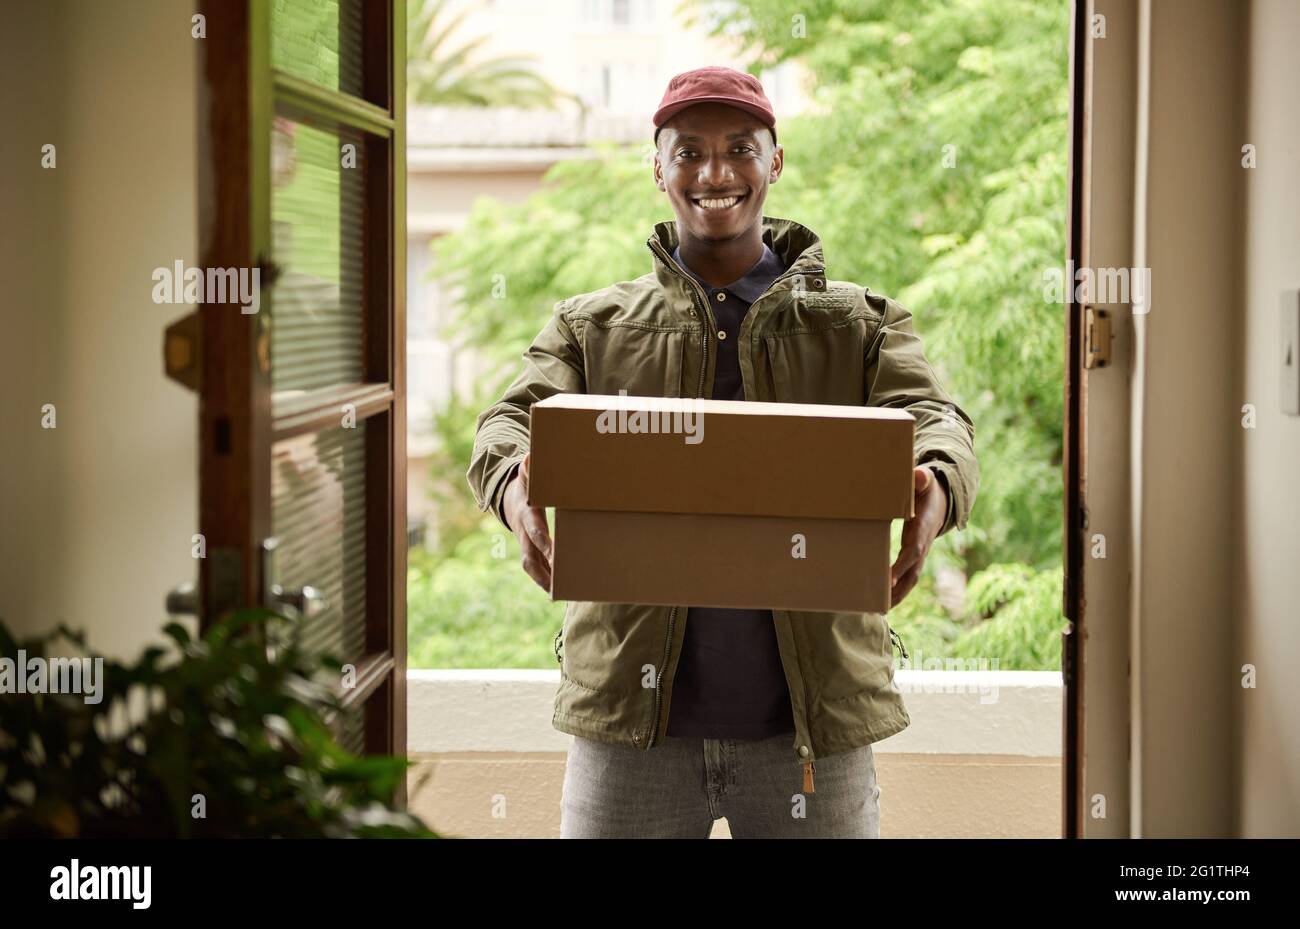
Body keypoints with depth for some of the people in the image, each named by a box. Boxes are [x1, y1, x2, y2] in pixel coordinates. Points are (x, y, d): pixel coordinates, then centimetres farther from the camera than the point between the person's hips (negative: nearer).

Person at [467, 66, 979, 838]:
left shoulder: (860, 325, 10)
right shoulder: (592, 327, 12)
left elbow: (932, 418, -6)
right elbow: (515, 420, -3)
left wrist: (936, 487, -31)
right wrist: (515, 484, -28)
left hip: (808, 717, 0)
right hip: (635, 716, 0)